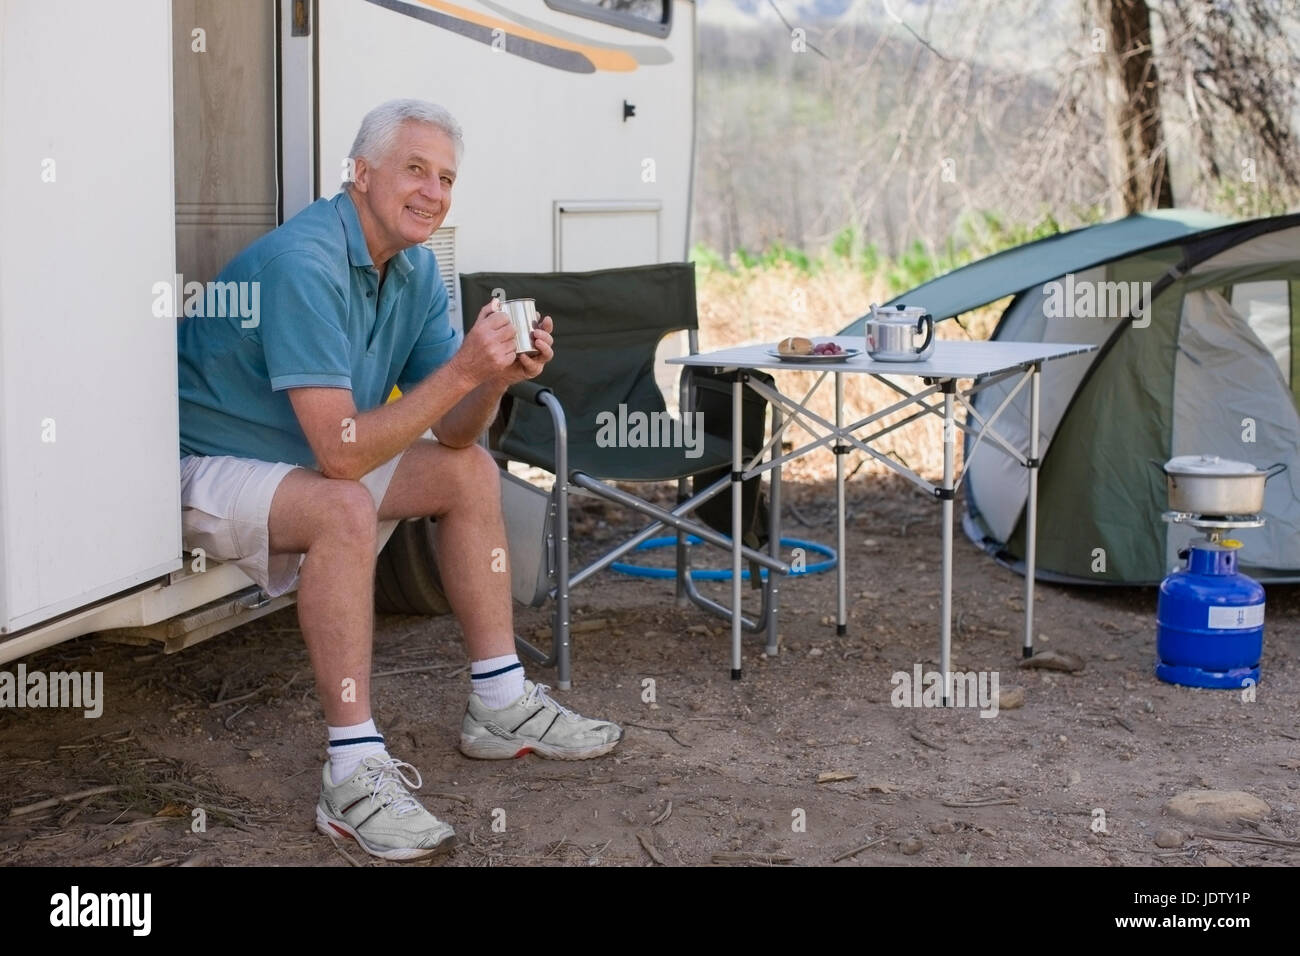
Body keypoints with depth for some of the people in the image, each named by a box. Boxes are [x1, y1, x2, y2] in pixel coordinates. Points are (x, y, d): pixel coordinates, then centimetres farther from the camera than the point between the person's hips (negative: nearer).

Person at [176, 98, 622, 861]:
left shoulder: (417, 269, -1)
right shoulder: (304, 263, -28)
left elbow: (453, 433, 0)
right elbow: (340, 453, -34)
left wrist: (499, 376, -20)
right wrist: (461, 370, -35)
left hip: (311, 464, 9)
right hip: (208, 471, -9)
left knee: (472, 472, 5)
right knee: (343, 509, -36)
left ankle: (502, 706, 11)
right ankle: (356, 776, -32)